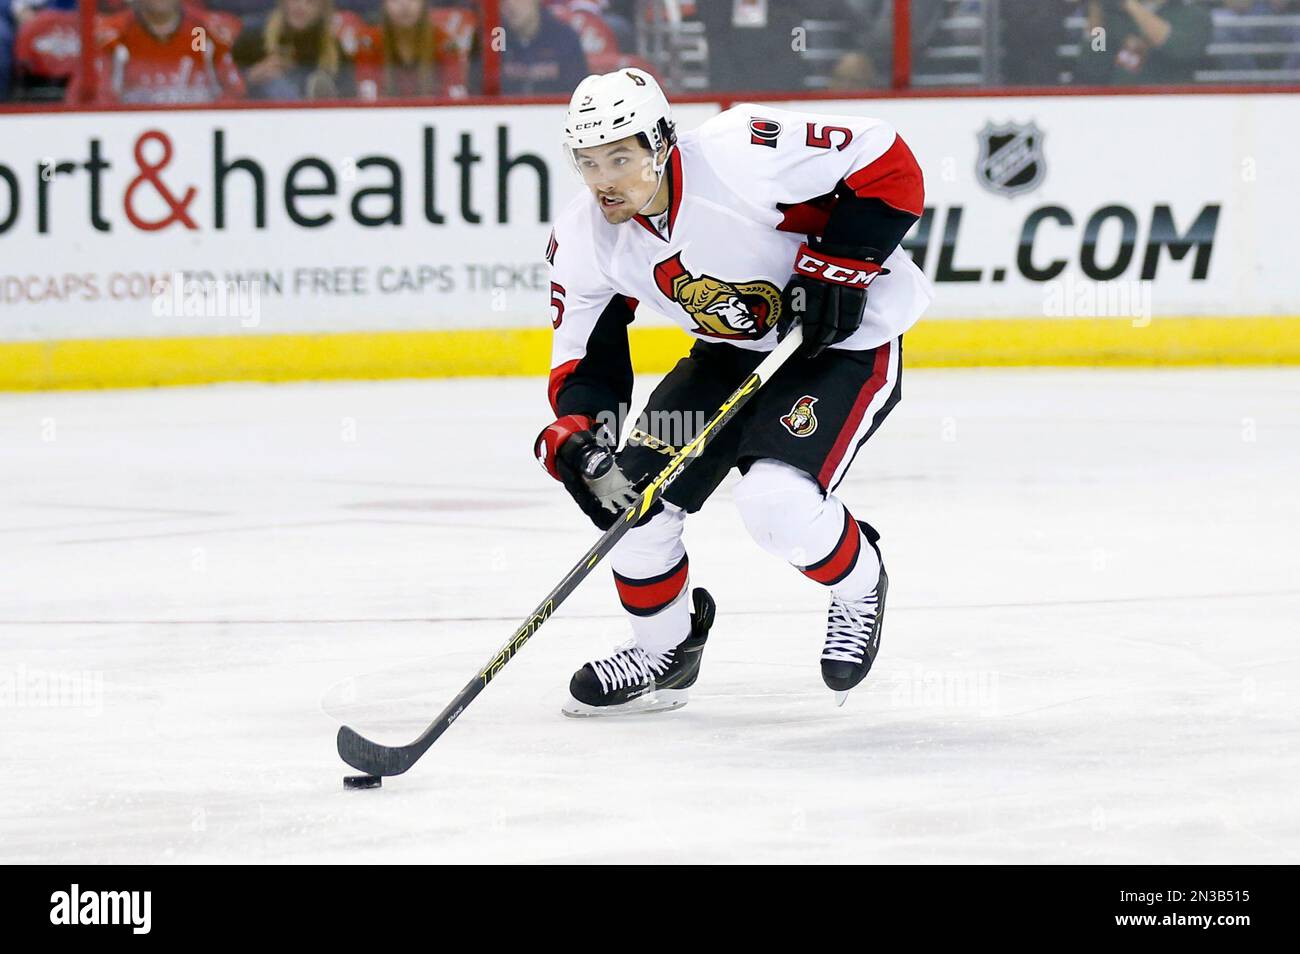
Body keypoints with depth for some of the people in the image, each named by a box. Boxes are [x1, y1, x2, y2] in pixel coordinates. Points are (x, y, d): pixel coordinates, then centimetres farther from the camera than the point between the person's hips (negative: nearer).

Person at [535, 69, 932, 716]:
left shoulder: (737, 155, -31)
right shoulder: (584, 240, -12)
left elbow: (887, 165, -24)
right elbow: (584, 351, -3)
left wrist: (835, 267, -25)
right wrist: (574, 435, -22)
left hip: (846, 340, -7)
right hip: (731, 352, 7)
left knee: (776, 499, -26)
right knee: (631, 492, -4)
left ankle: (858, 588, 7)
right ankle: (665, 645, 22)